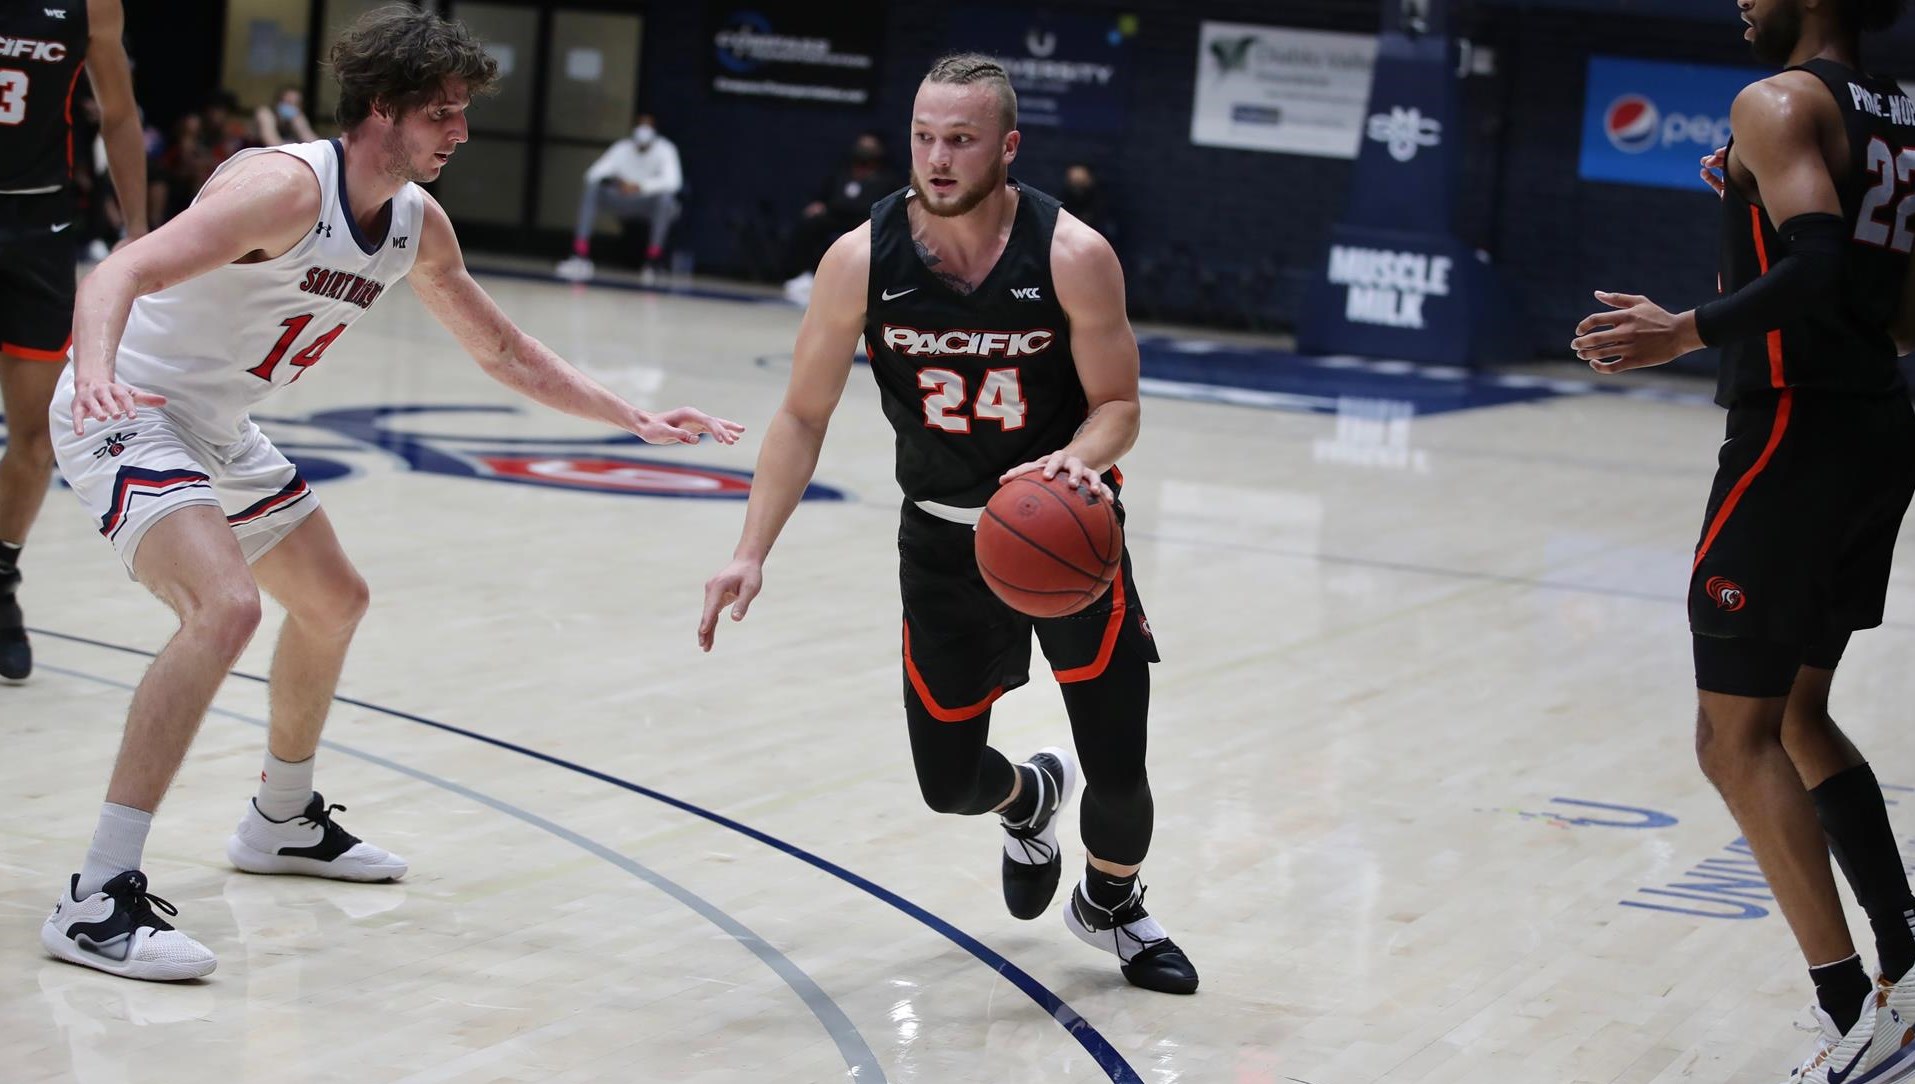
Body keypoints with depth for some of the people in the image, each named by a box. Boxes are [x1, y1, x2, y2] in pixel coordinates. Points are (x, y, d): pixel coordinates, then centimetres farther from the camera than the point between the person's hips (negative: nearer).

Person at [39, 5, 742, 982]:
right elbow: (118, 274, -37)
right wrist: (97, 370, -57)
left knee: (332, 601, 22)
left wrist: (636, 419, 11)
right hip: (126, 415, -10)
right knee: (224, 608, -30)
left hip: (219, 429, 10)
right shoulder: (287, 188, -26)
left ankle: (282, 821, 45)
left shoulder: (419, 226, 1)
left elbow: (502, 351, 16)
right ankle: (98, 901, -29)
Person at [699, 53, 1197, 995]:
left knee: (1119, 768, -5)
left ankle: (1111, 904, 29)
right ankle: (1029, 798, 44)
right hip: (943, 537, 2)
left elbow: (1118, 406, -11)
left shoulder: (1073, 257, -20)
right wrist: (751, 554, -14)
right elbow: (803, 417, -6)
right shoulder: (861, 261, -15)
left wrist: (1079, 458, -35)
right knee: (948, 781, 5)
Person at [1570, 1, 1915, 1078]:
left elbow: (1820, 271, -27)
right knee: (1798, 714, 21)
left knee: (1738, 737, -3)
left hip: (1798, 431, -9)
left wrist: (1689, 331, -26)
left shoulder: (1781, 103, -12)